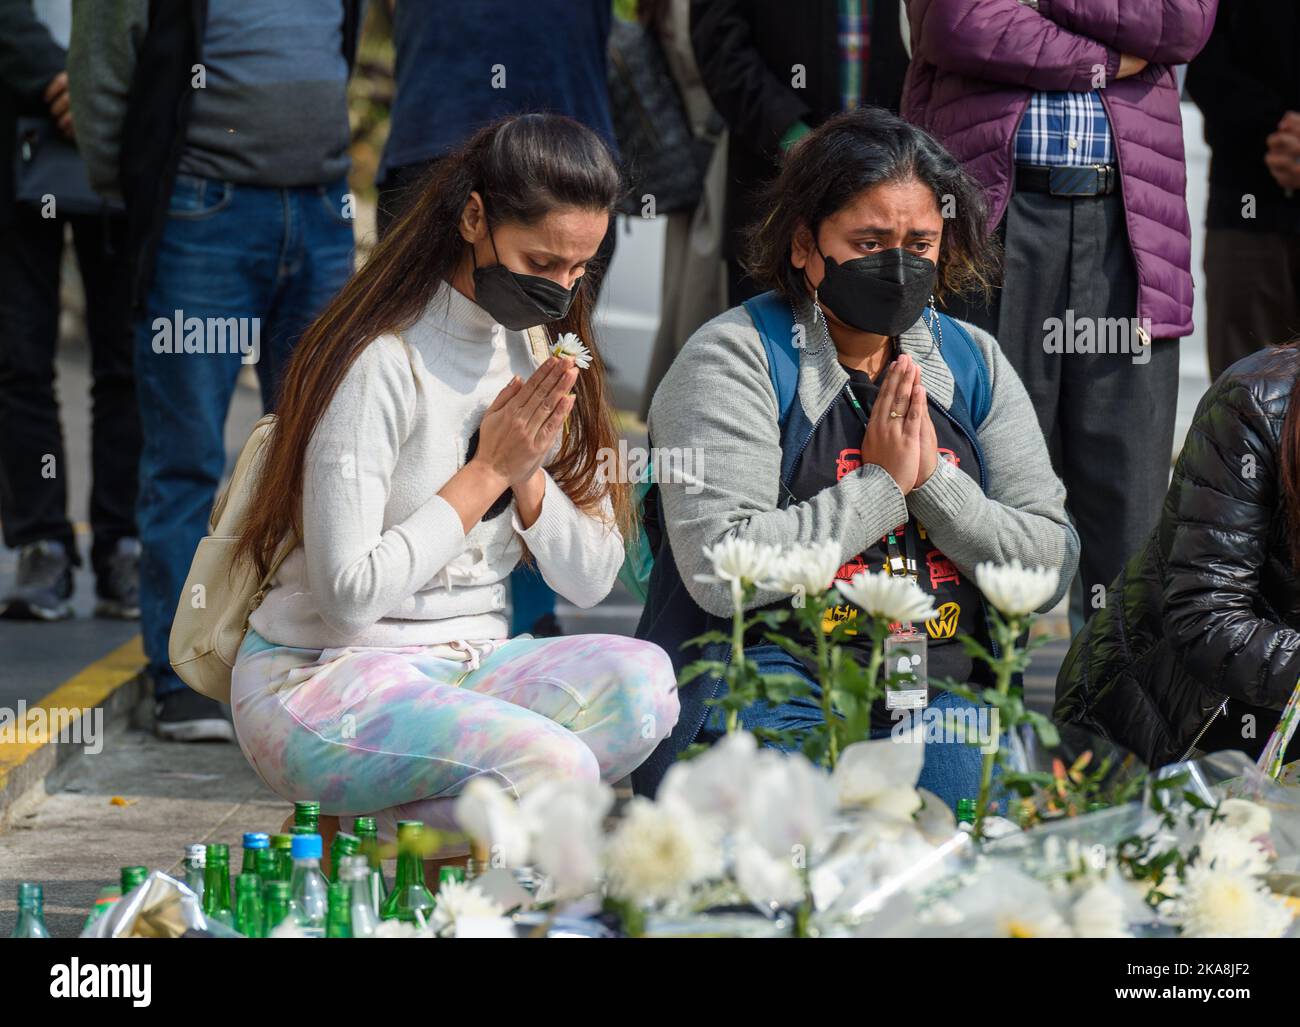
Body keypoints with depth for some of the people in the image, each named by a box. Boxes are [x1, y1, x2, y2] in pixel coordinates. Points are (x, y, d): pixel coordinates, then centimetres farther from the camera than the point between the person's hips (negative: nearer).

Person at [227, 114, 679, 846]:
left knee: (640, 679, -25)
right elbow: (347, 594, -20)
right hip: (323, 677, -8)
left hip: (471, 663, 8)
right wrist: (487, 472, -15)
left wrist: (529, 475, -11)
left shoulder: (543, 358, 8)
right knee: (555, 766, -33)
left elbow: (590, 581, 8)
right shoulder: (381, 362, -15)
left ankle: (383, 820, -13)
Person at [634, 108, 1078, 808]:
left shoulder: (975, 364, 15)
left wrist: (934, 480, -6)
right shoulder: (733, 357, -1)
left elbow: (1050, 568, 9)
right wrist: (881, 483, -9)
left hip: (942, 693, 4)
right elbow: (720, 570, -15)